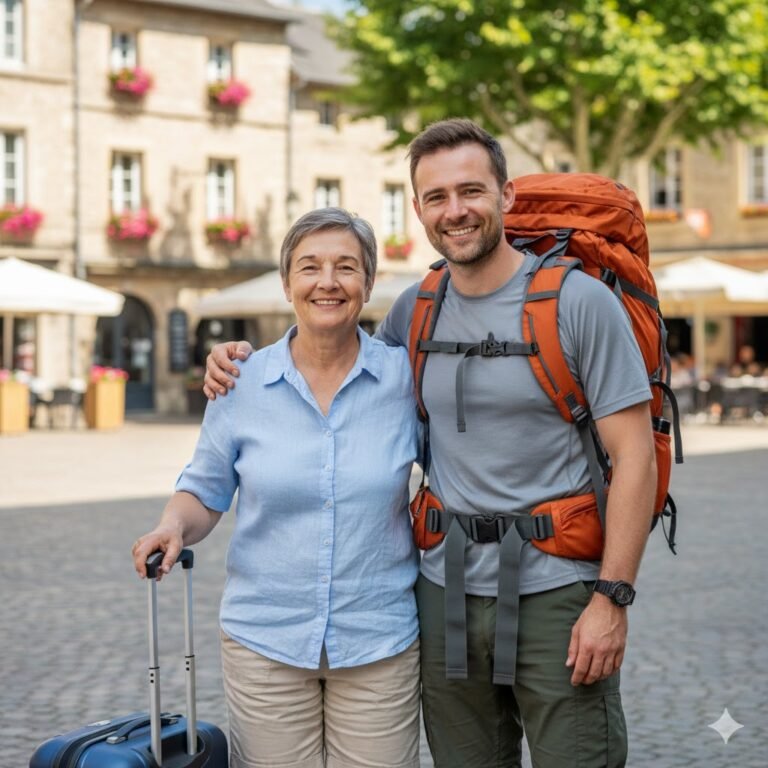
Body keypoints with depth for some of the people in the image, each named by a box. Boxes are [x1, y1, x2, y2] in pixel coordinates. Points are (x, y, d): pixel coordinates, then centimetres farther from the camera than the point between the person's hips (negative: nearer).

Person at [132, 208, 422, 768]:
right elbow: (205, 495, 7)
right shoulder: (242, 384, -2)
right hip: (265, 640, 1)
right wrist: (174, 527, -13)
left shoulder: (406, 378, -3)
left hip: (380, 643, 0)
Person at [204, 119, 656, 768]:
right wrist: (245, 361, 7)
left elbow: (634, 454, -9)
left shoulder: (579, 301, -8)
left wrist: (613, 597, -14)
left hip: (555, 595, -4)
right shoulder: (415, 310, 6)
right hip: (445, 592, 4)